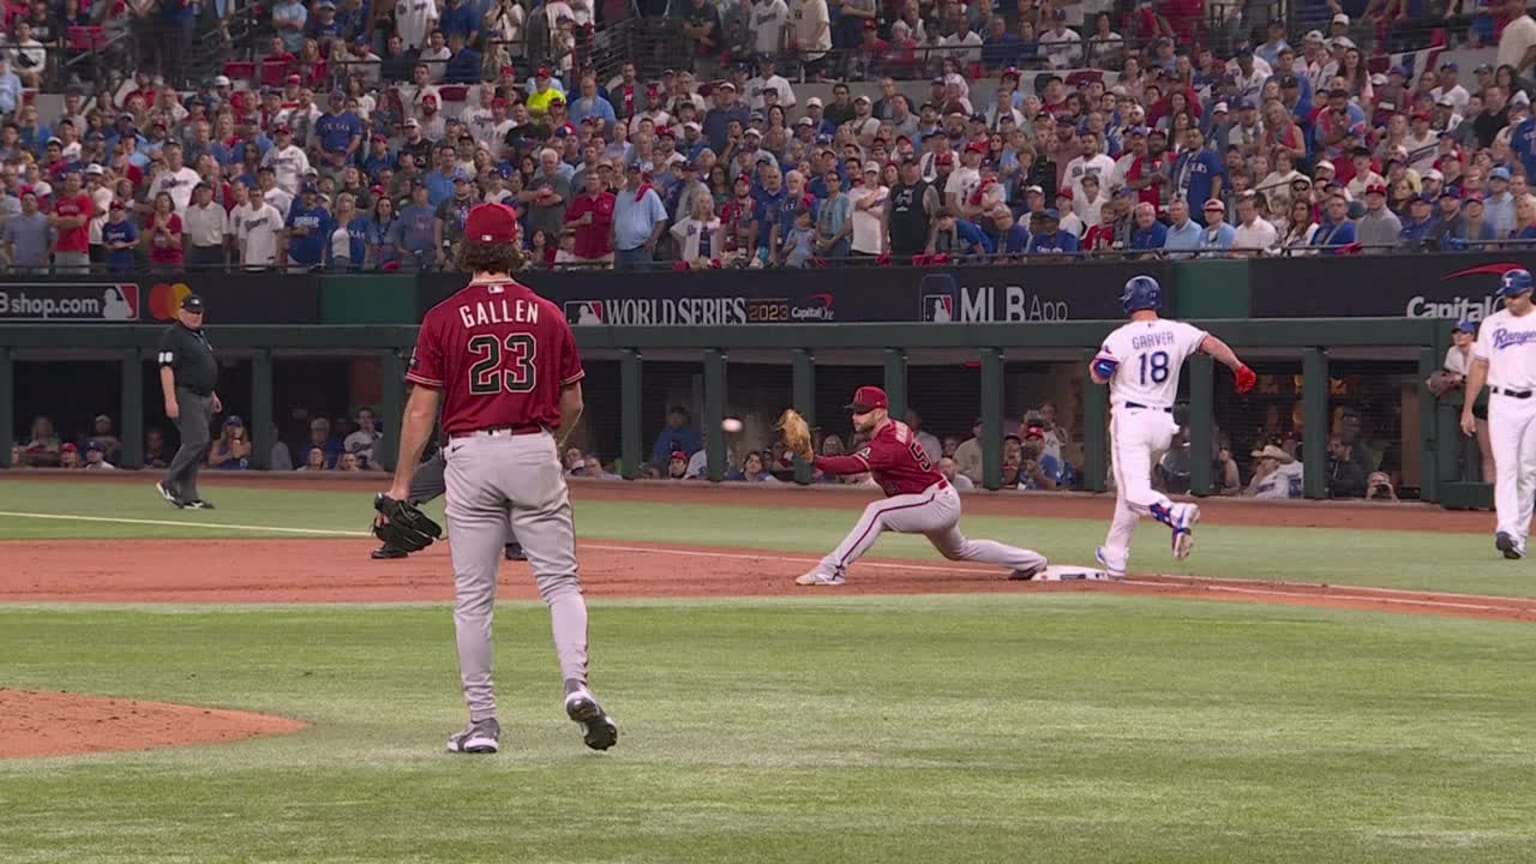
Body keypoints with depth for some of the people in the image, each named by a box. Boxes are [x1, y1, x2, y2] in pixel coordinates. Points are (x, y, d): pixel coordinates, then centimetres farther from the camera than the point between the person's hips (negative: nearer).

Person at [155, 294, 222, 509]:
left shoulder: (200, 335, 19)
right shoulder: (173, 336, -10)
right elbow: (166, 369, -17)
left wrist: (213, 395, 24)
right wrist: (170, 400, -24)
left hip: (203, 398, 9)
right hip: (186, 396, -9)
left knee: (195, 446, 7)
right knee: (197, 442, -17)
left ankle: (188, 496, 7)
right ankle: (168, 483, -10)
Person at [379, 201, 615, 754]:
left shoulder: (443, 319, -3)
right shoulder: (547, 315, 4)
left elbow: (422, 408, -5)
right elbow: (572, 404, 9)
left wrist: (401, 485, -1)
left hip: (470, 456, -1)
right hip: (536, 451, 1)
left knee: (473, 598, 4)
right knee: (560, 582, 6)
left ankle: (482, 722, 4)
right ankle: (576, 684, -16)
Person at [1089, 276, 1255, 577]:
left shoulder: (1120, 338, -8)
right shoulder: (1177, 332, 3)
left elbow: (1099, 376, -8)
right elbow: (1211, 344, -7)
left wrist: (1094, 366, 13)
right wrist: (1240, 369, -2)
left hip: (1130, 417, -6)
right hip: (1163, 421, 6)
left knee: (1134, 491, -14)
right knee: (1129, 486, 21)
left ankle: (1176, 513, -43)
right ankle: (1115, 557, 29)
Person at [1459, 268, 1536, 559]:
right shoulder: (1492, 324, 9)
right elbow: (1479, 367, 11)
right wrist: (1467, 409, 7)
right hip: (1502, 404, 0)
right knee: (1505, 468, -13)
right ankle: (1506, 531, -24)